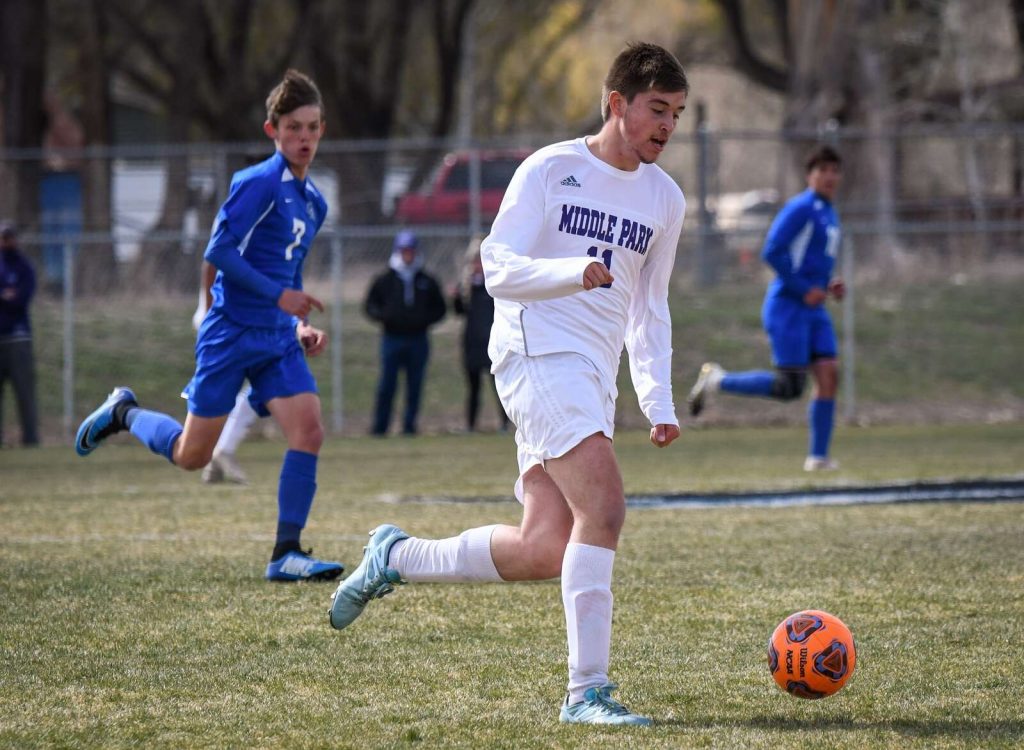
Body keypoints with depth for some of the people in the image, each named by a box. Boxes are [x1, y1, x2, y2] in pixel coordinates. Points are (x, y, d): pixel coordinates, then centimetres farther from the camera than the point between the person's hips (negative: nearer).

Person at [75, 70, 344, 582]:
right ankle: (124, 412, 33)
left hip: (277, 337, 7)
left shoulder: (313, 202, 12)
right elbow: (218, 250, -19)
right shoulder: (259, 183, -13)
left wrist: (302, 325, 9)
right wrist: (279, 295, -20)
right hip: (231, 332, -7)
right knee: (192, 455, 2)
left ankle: (286, 554, -10)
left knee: (308, 428, -14)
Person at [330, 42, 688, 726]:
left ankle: (397, 558, 19)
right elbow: (499, 269, -10)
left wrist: (659, 400, 13)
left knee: (543, 552, -3)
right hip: (537, 354, -7)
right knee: (604, 509, -23)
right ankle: (588, 690, -20)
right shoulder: (550, 170, -3)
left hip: (594, 376, 7)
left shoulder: (665, 199, 15)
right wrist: (575, 271, -27)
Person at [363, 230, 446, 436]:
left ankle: (409, 425, 8)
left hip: (418, 340, 2)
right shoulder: (384, 280, 8)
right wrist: (383, 315, -11)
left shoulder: (427, 282, 11)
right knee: (386, 385, -5)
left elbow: (440, 309, 14)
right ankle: (379, 427, 0)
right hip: (392, 339, -1)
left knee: (415, 386, 2)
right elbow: (370, 305, 10)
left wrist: (425, 319, -6)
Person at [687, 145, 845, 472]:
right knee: (789, 387, -11)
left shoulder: (829, 214, 17)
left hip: (814, 310, 9)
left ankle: (817, 456, 0)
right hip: (787, 307, -9)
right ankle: (717, 380, 7)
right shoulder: (799, 208, -12)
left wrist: (829, 285, 10)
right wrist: (804, 290, -18)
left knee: (829, 376, -4)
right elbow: (771, 252, -19)